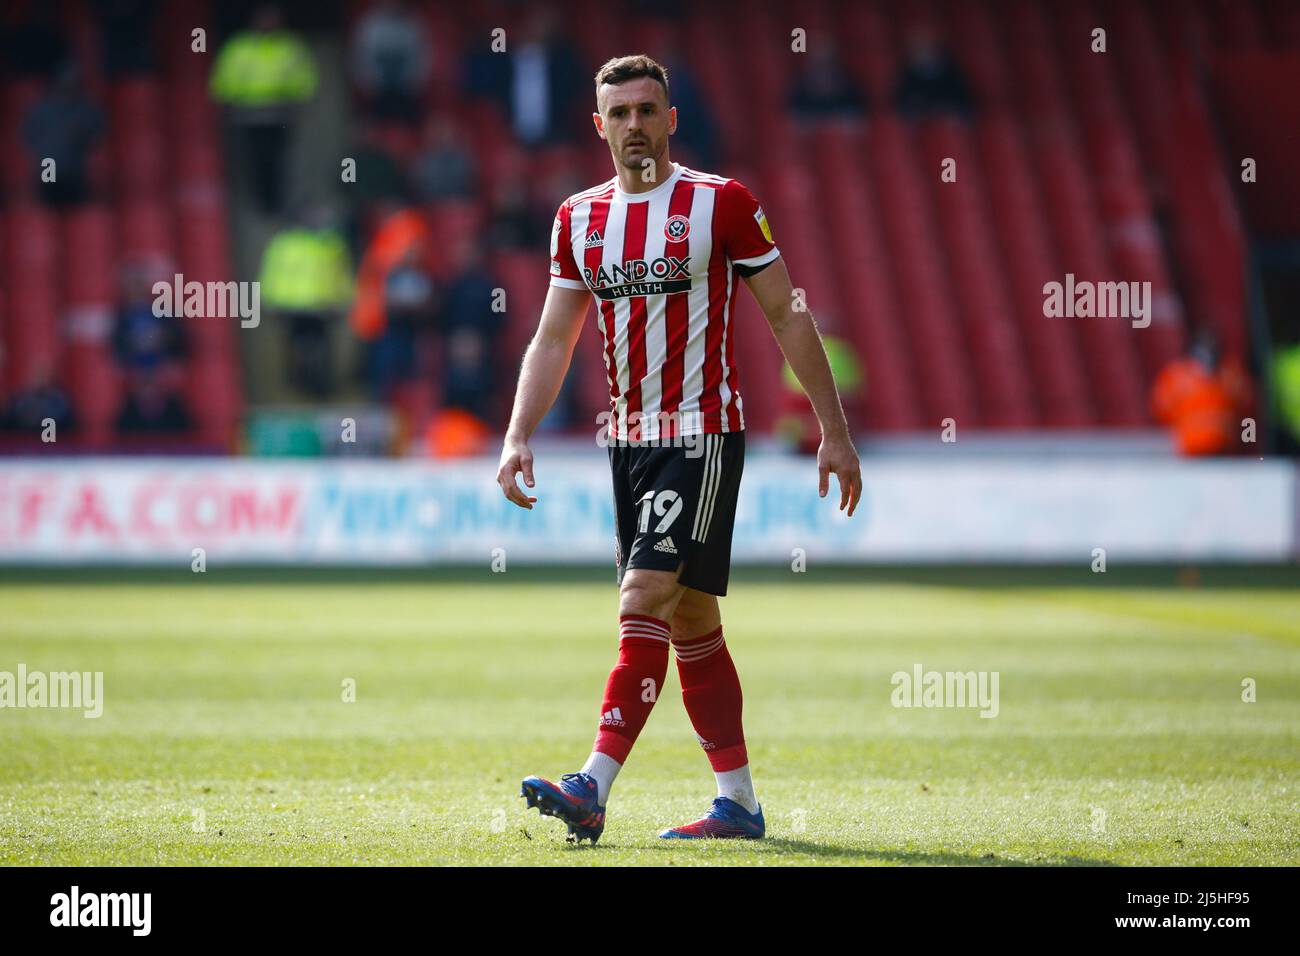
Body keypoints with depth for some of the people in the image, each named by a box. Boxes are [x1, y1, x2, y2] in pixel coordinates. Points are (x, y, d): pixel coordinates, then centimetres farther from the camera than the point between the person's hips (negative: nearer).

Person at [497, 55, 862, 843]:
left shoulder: (721, 204, -6)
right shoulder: (580, 219, 9)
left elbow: (788, 317, -1)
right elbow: (553, 340, 13)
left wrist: (835, 434, -2)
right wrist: (518, 439, 1)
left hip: (704, 434, -6)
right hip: (630, 439, 6)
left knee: (643, 601, -16)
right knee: (690, 620, 9)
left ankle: (594, 790, -22)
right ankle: (739, 803, 15)